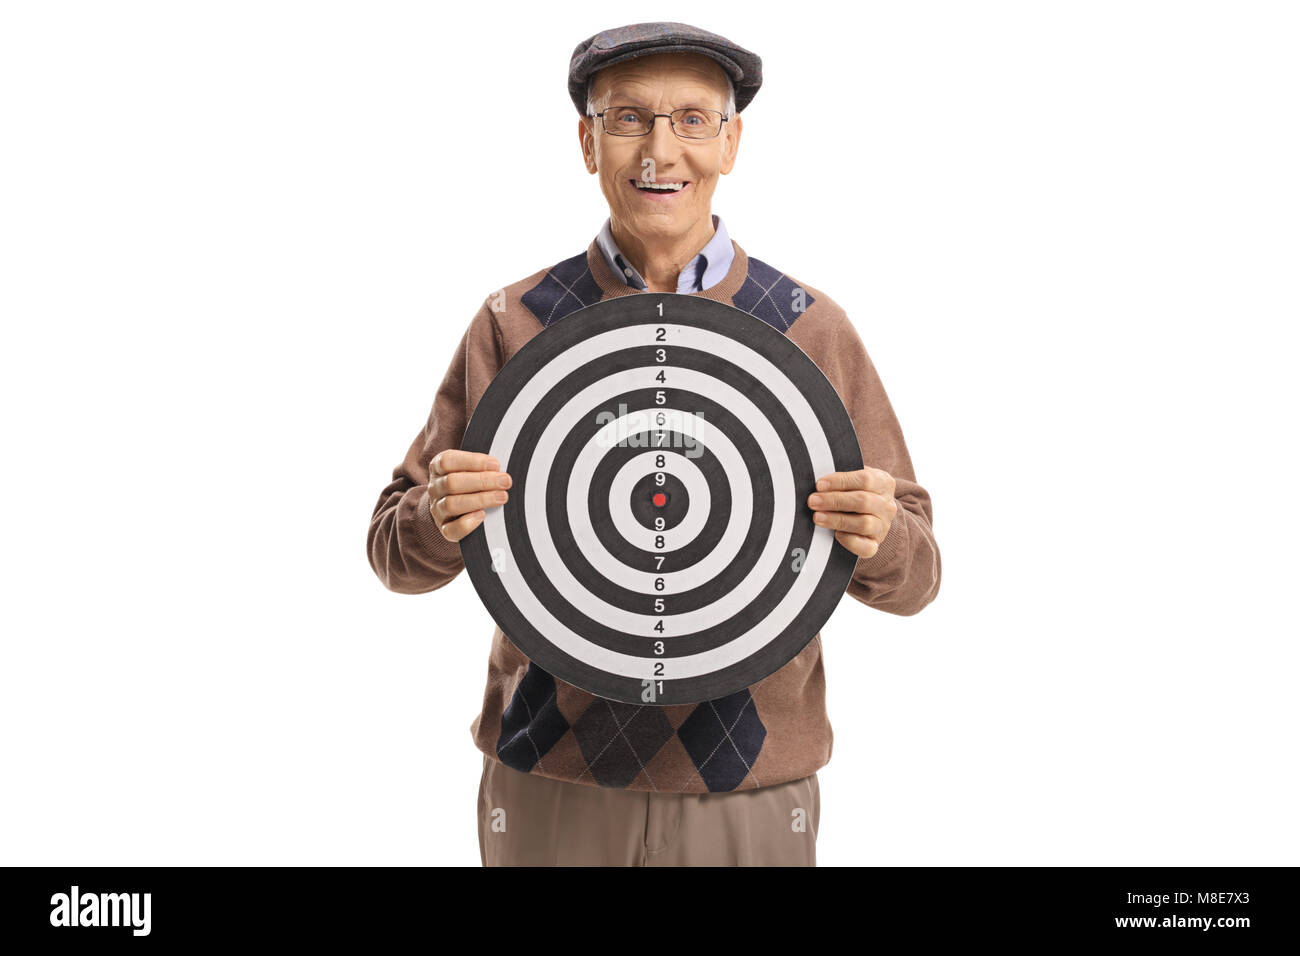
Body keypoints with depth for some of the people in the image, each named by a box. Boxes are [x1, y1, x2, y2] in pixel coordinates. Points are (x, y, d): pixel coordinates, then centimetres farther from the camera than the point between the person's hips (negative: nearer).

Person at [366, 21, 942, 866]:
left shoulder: (814, 331, -2)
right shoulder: (513, 324, -2)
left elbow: (913, 576, 2)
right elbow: (398, 554, 2)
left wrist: (878, 536, -20)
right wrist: (441, 517, -19)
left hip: (750, 795, 0)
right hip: (551, 787, 0)